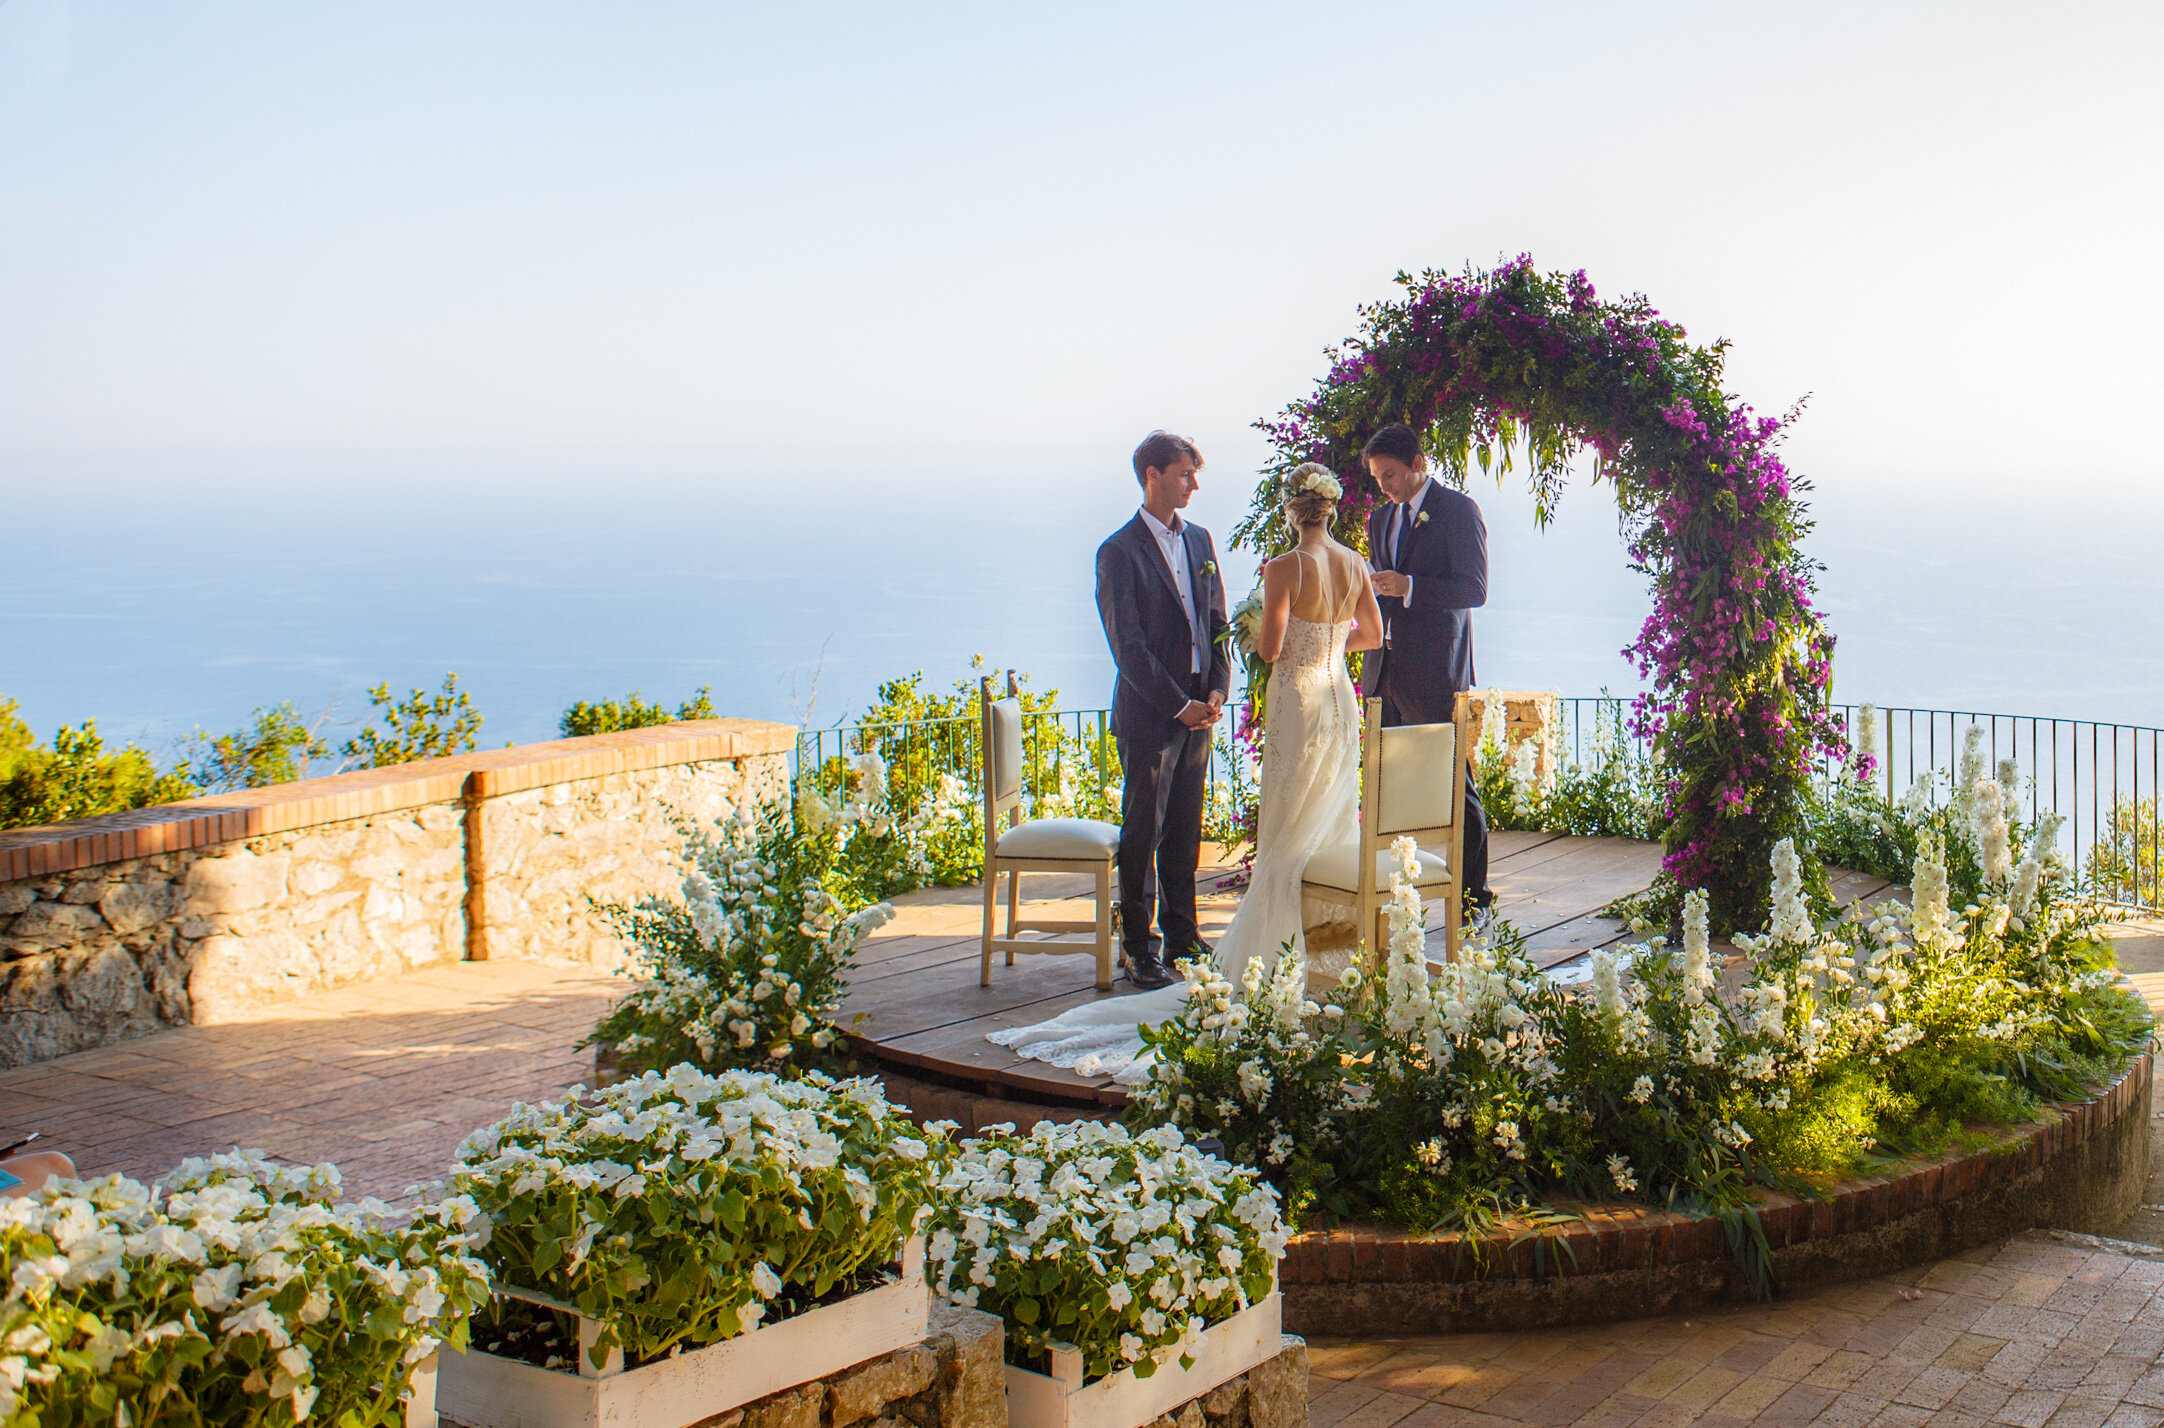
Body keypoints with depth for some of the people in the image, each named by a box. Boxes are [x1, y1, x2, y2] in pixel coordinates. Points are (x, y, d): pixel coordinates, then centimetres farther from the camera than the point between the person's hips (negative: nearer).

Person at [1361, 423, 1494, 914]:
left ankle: (1473, 896, 5)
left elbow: (1475, 589, -12)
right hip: (1388, 673, 7)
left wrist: (1408, 587, -22)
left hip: (1436, 672, -7)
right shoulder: (1381, 519, 18)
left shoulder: (1458, 510, -4)